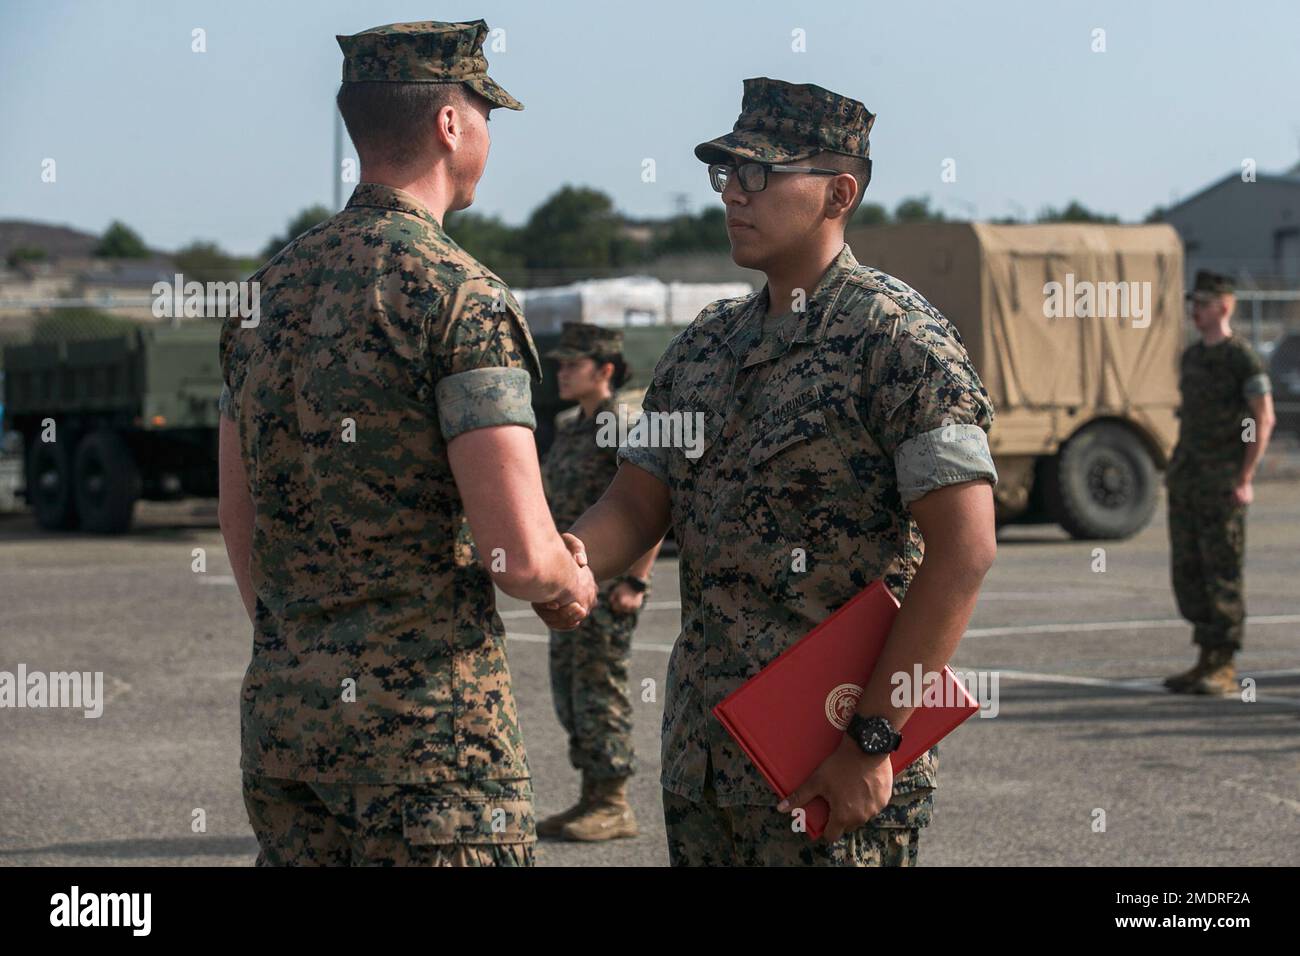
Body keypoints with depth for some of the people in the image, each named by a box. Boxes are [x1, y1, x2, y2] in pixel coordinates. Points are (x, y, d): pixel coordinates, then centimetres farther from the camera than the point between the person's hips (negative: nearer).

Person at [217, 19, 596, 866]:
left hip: (280, 702, 7)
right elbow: (519, 554, -18)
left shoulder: (269, 292, 10)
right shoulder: (460, 297, -13)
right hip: (426, 705, -7)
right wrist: (573, 583, 4)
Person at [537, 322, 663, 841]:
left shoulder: (626, 425, -13)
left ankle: (615, 808, -2)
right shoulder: (573, 426, 15)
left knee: (600, 688, -7)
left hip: (609, 579, -9)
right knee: (570, 688, 9)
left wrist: (636, 581, -21)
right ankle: (592, 800, 15)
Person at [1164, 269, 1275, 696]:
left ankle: (1225, 668, -3)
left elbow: (1264, 420, -11)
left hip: (1221, 480, -8)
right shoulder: (1192, 356, 16)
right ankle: (1206, 661, 14)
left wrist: (1245, 478, -17)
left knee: (1223, 571, -6)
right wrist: (1176, 470, 17)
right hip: (1186, 479, 8)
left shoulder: (1242, 358, -8)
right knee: (1186, 569, 7)